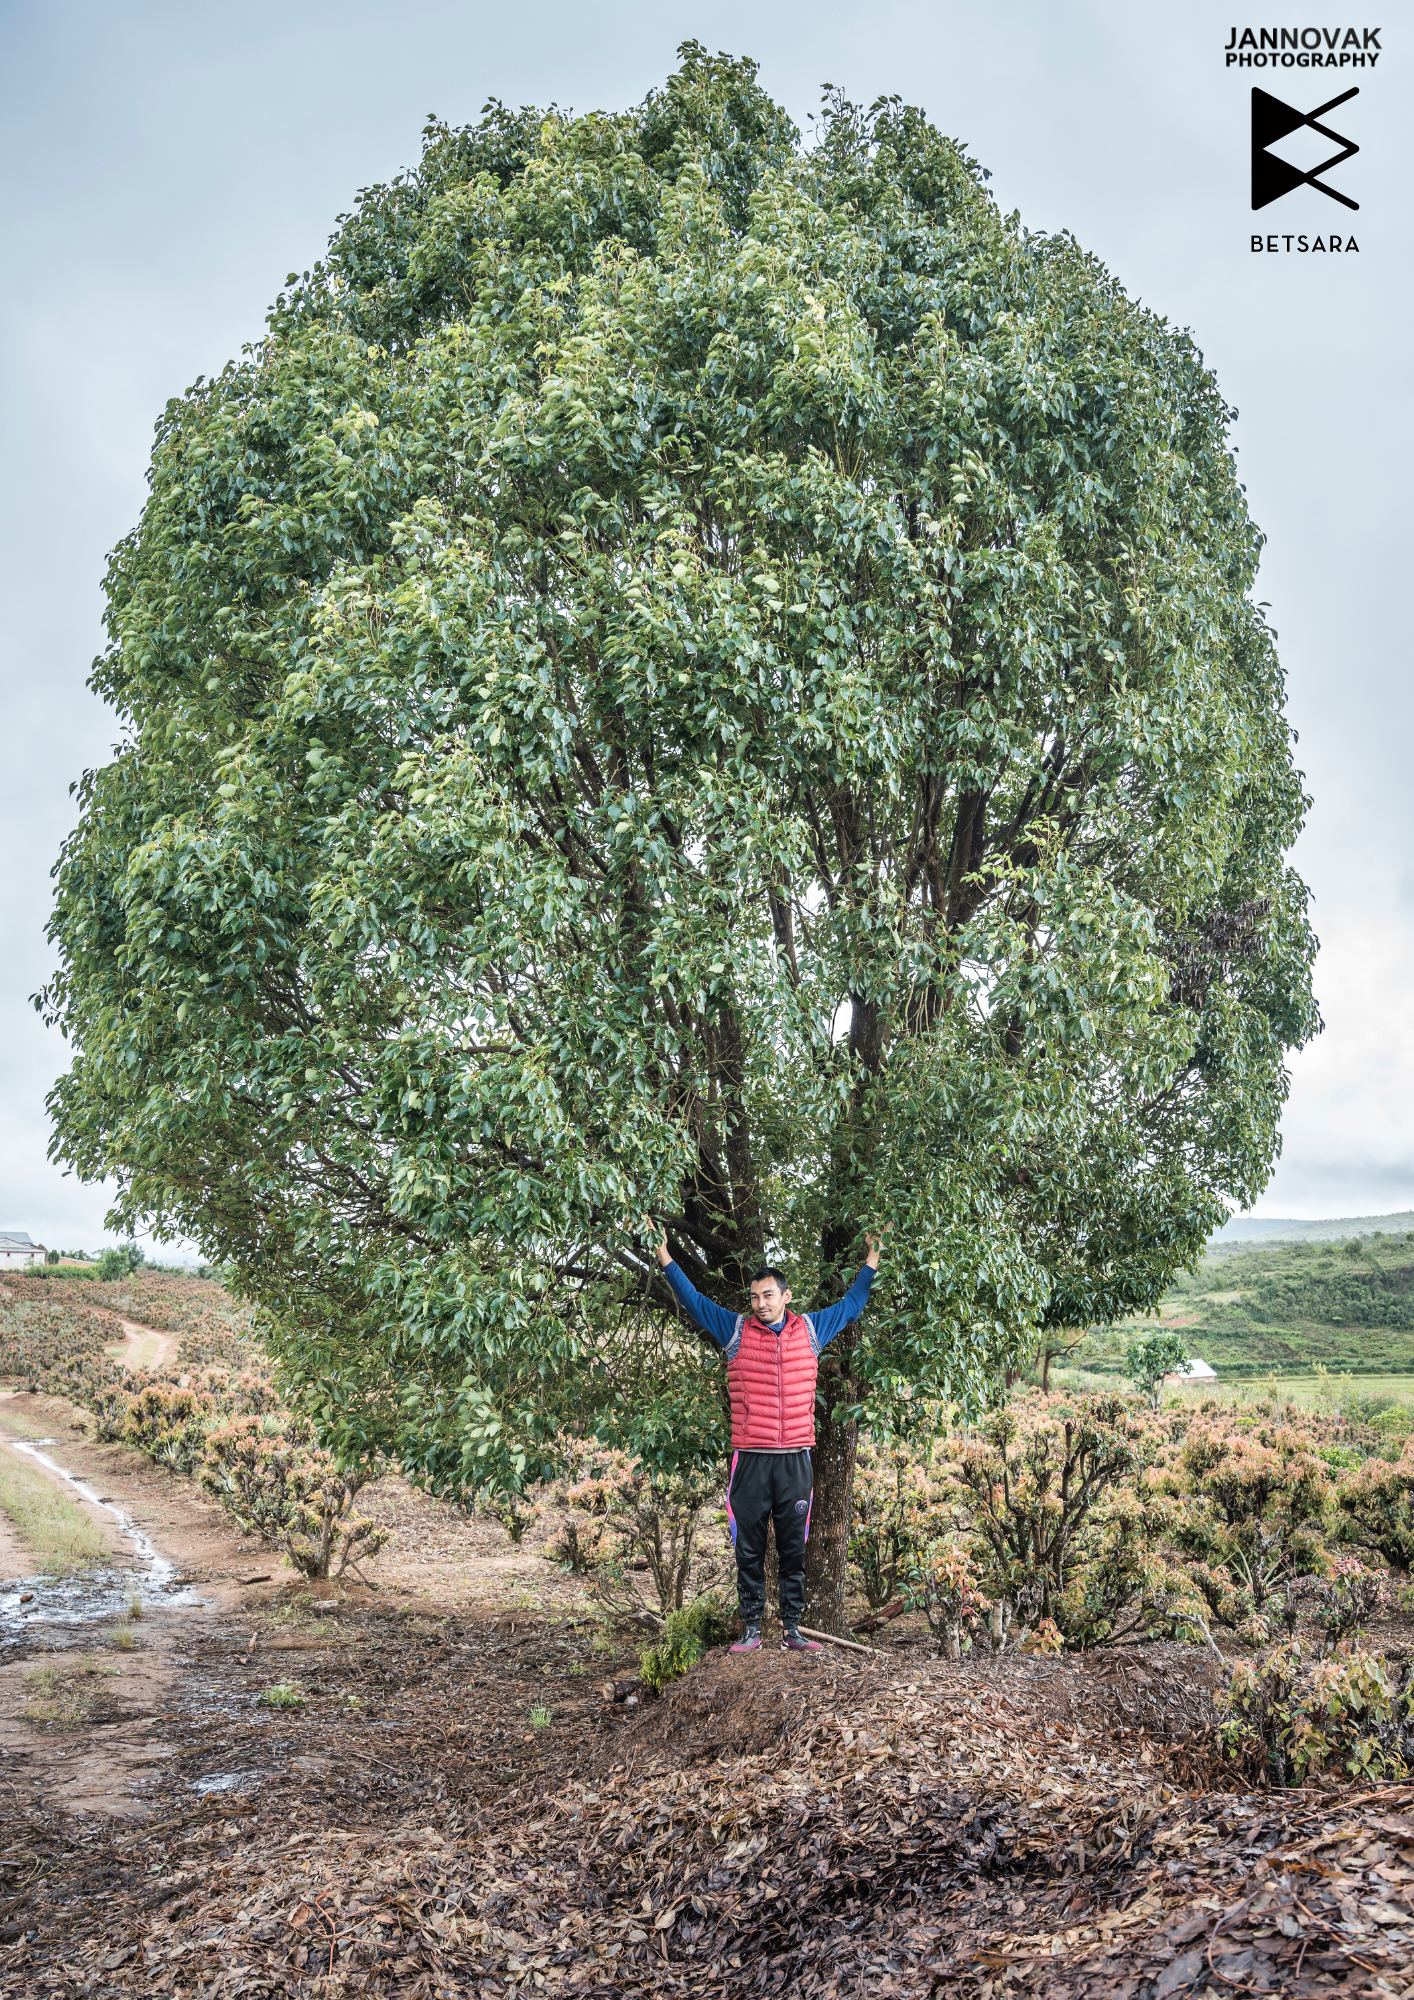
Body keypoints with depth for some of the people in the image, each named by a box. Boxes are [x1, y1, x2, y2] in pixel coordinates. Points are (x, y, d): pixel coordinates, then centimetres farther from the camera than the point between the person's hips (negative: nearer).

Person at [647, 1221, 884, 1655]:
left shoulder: (811, 1329, 9)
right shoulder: (736, 1330, 5)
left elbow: (852, 1303, 22)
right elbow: (693, 1300, 9)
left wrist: (872, 1257, 24)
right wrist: (665, 1255, 6)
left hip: (796, 1461, 1)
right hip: (750, 1461, -1)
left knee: (793, 1549, 6)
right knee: (749, 1549, 4)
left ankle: (792, 1631, 13)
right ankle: (751, 1630, 12)